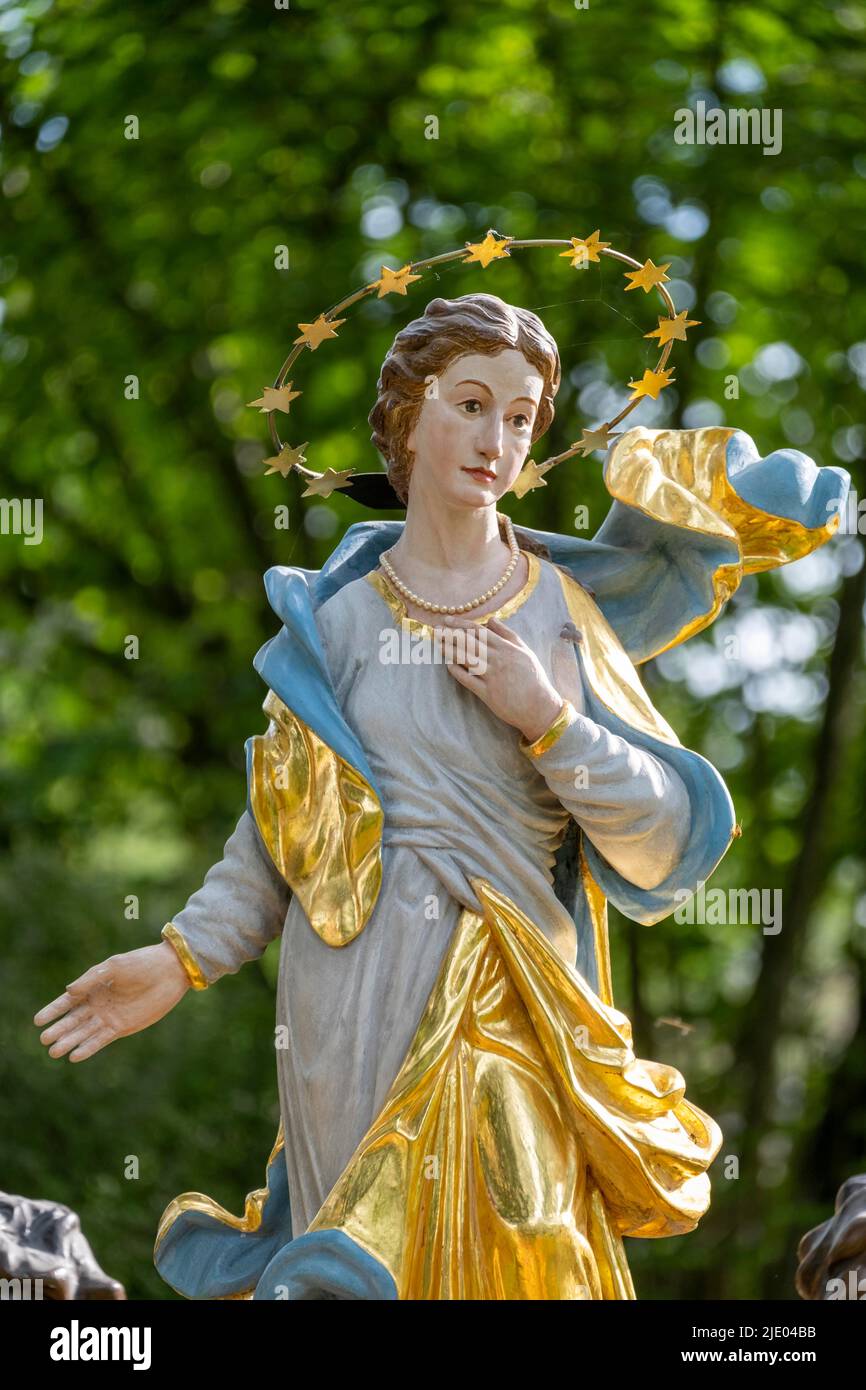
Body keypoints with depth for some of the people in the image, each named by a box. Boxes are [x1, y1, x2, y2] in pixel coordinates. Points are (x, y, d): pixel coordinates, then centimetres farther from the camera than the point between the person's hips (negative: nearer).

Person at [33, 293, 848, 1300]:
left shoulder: (565, 608, 4)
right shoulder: (336, 618, 3)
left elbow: (668, 835, -1)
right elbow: (281, 827, 9)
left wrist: (546, 718, -13)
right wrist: (182, 959, 0)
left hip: (510, 1013, 1)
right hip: (358, 1009, 0)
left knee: (514, 1257, 4)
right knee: (373, 1260, 3)